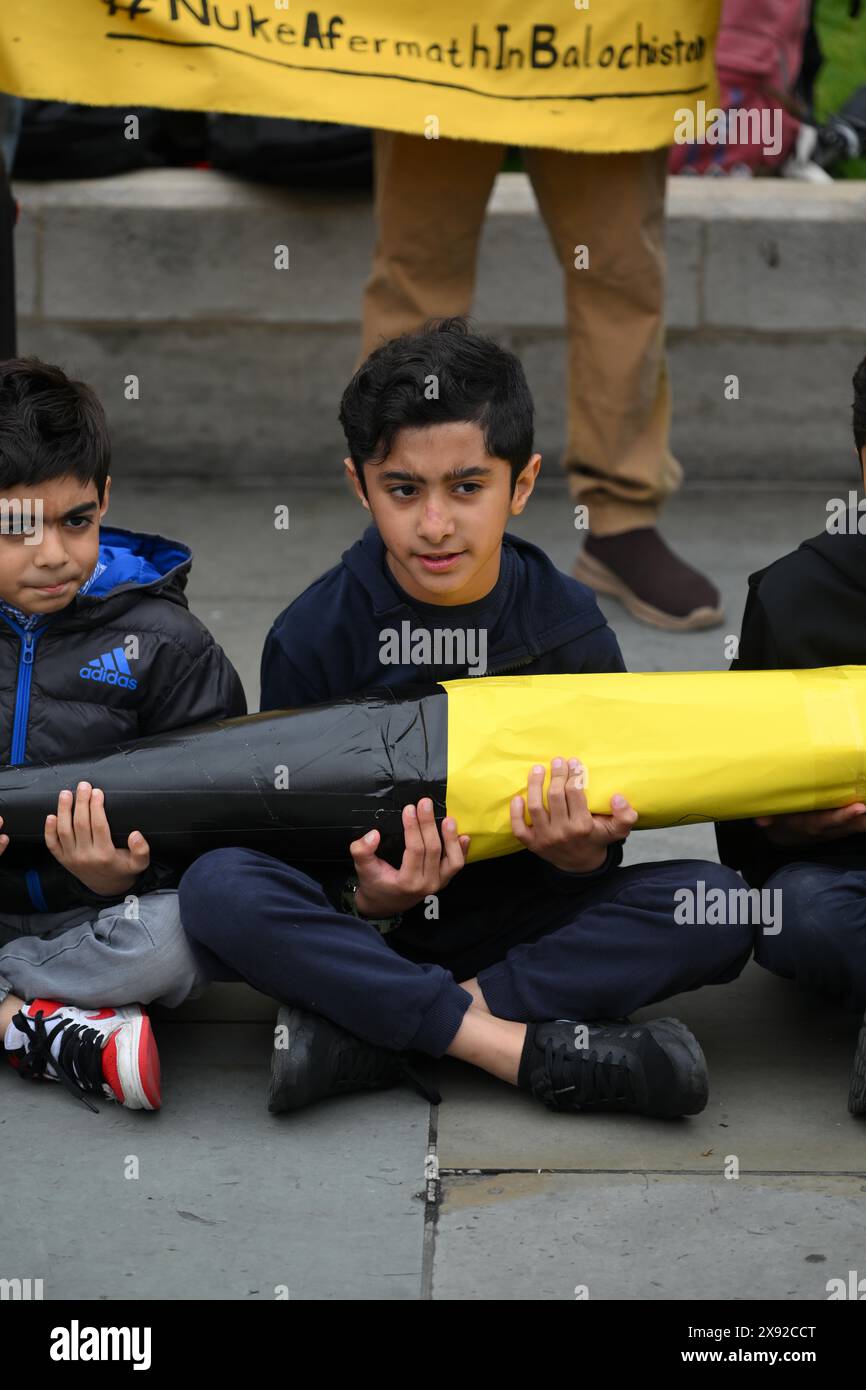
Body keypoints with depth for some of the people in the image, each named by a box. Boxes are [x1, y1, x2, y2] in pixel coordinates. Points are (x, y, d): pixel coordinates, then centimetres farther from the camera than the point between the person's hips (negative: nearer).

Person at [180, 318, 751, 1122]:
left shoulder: (569, 627, -3)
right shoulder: (314, 636, -6)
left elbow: (594, 853, 0)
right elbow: (292, 838, -5)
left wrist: (579, 853, -26)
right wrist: (367, 897, -28)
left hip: (520, 927, 2)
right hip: (361, 918, -1)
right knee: (216, 888, -31)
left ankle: (366, 1038, -28)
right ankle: (528, 1049, -31)